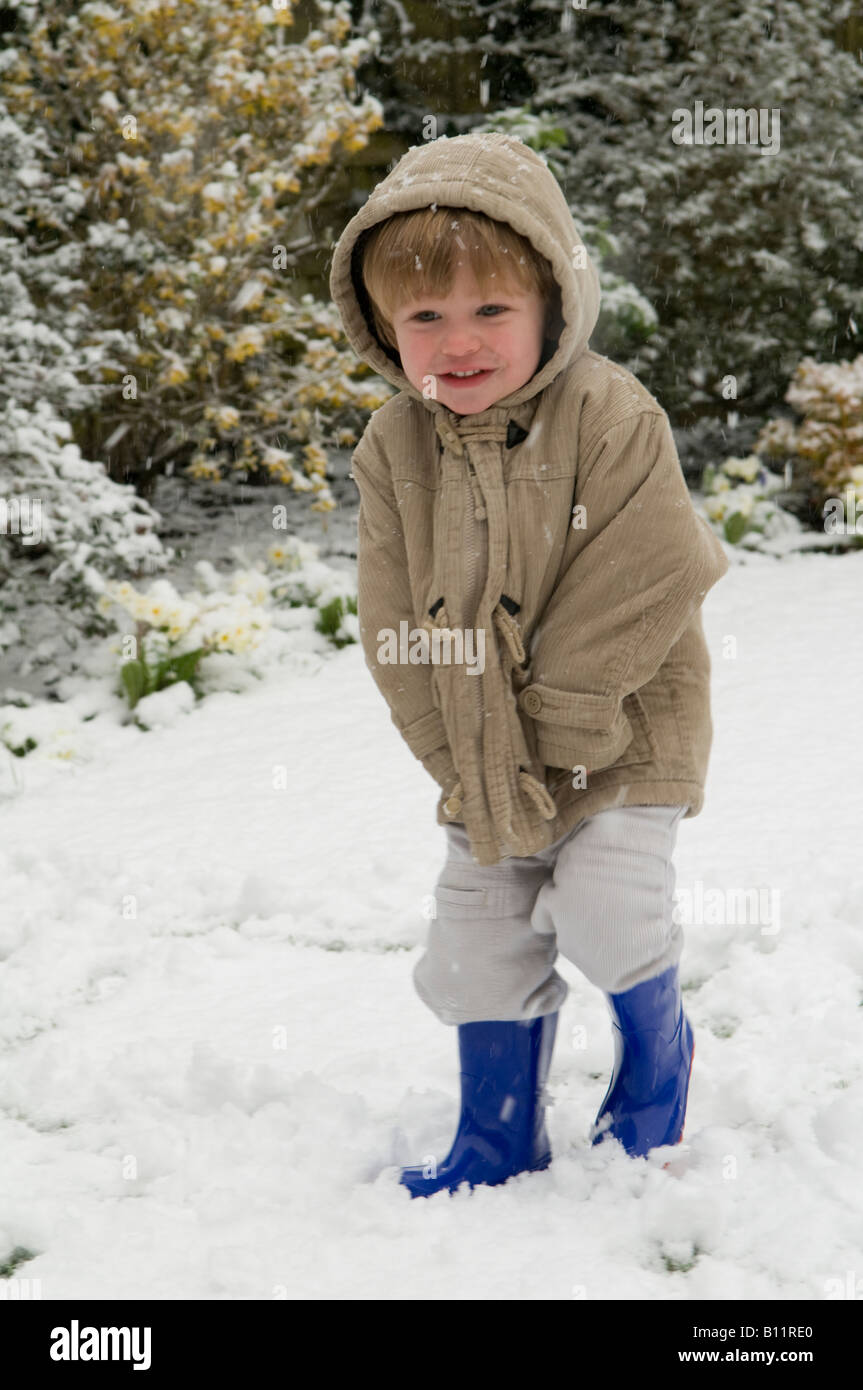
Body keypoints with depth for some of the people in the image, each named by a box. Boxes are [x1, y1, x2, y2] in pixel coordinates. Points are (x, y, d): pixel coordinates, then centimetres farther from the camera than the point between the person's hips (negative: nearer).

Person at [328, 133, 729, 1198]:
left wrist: (552, 722, -17)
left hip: (621, 731, -4)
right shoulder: (392, 449, -5)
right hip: (480, 751, 5)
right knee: (479, 935, 8)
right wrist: (470, 760, -11)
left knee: (605, 908, -16)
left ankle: (655, 1045, 17)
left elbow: (638, 593, -19)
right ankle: (499, 1131, 27)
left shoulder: (614, 419, -19)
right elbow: (398, 633, -5)